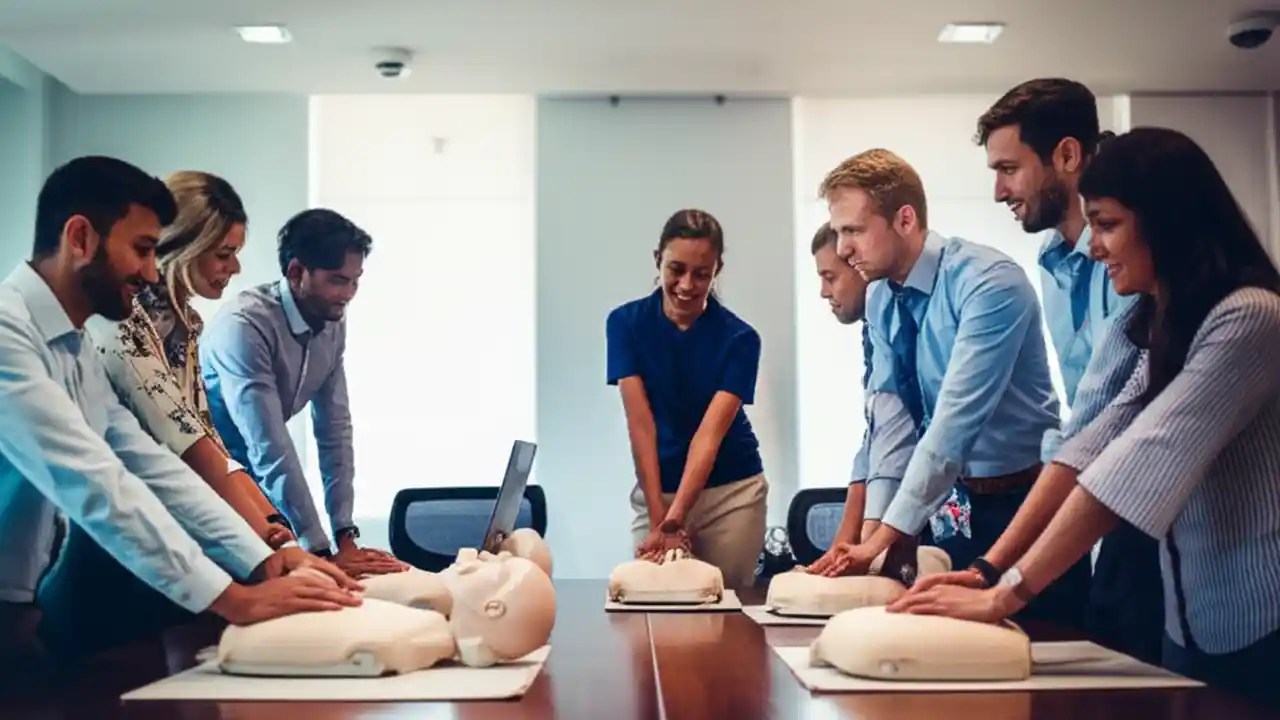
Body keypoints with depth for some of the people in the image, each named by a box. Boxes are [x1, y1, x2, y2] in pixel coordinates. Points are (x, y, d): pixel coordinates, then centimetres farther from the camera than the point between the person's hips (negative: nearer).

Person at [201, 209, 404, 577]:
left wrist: (345, 536, -11)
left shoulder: (332, 324, -6)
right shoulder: (243, 325, -28)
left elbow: (335, 429, -5)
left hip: (250, 477, 6)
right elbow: (271, 449, -31)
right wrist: (321, 552, -31)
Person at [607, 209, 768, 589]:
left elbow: (710, 434, -22)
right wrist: (658, 519, -22)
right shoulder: (626, 322, -9)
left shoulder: (739, 338, -12)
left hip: (732, 492, -1)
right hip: (657, 490, 1)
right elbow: (640, 425, -16)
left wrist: (675, 519, -34)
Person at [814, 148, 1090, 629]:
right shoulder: (880, 299, 1)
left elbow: (955, 421, -27)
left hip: (1022, 503, -6)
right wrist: (873, 533, -7)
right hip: (946, 504, 6)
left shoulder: (988, 282, -21)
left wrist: (885, 538, -29)